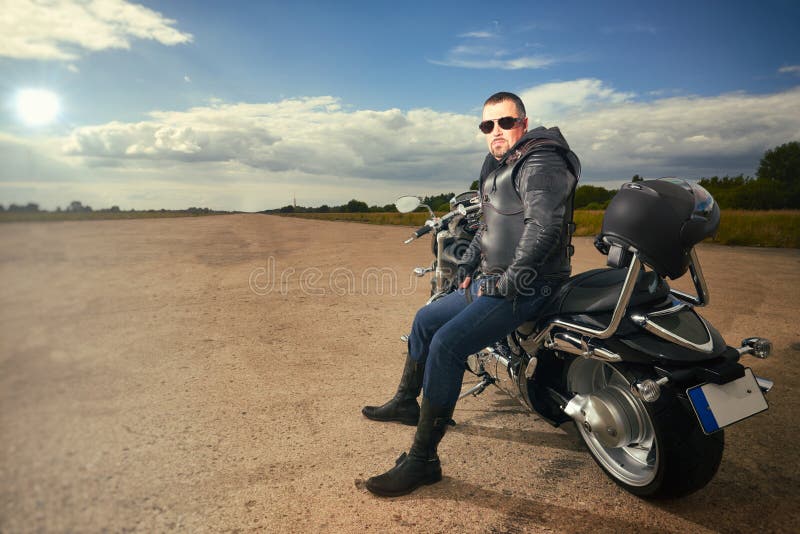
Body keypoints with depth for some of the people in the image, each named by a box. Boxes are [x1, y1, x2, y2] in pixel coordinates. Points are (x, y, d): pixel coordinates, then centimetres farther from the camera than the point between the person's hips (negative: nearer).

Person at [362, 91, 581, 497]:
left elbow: (544, 227, -28)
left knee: (446, 345, -24)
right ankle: (406, 402, 35)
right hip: (492, 281, 11)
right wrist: (468, 264, 18)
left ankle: (422, 460, -14)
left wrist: (509, 282, -24)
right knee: (425, 320, 18)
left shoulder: (540, 163, -13)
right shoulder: (499, 166, 18)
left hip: (526, 287, -10)